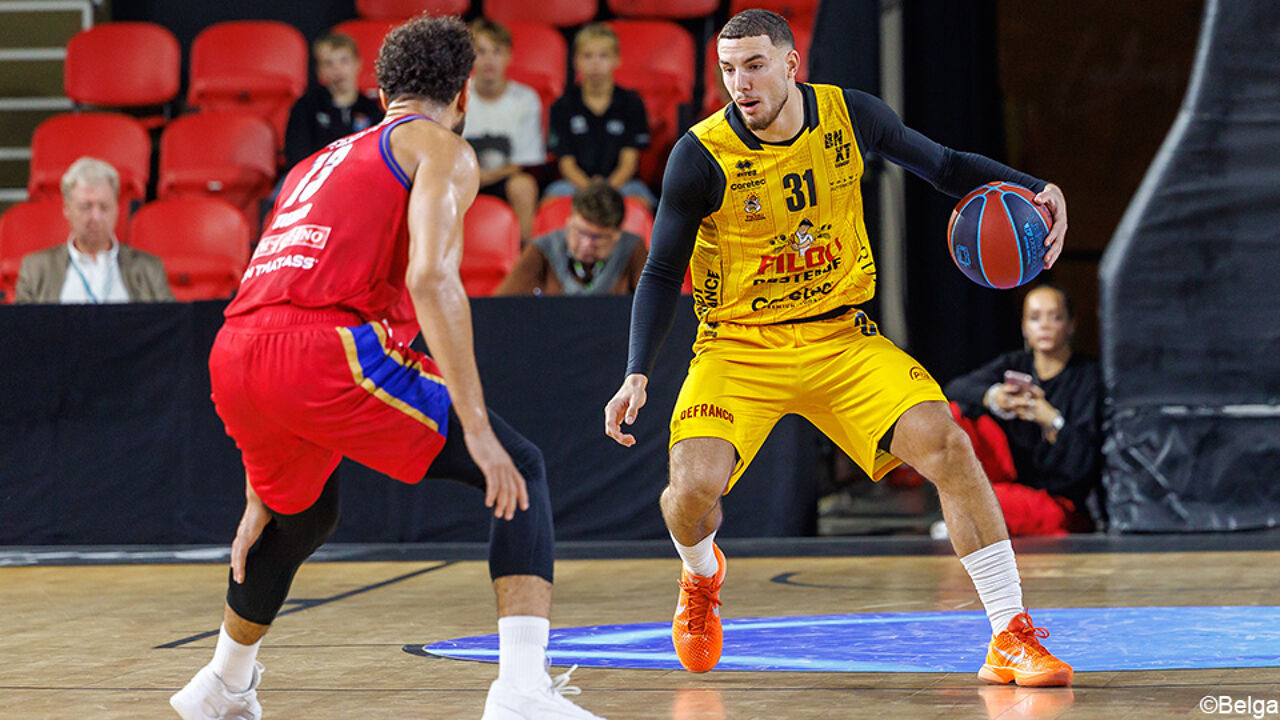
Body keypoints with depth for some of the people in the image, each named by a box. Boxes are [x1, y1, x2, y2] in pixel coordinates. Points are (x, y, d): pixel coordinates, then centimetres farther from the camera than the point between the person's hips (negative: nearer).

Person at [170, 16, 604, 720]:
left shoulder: (319, 165, 34)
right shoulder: (441, 147, 12)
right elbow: (429, 278, -8)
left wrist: (258, 498, 40)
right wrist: (475, 427, -11)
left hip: (231, 356, 7)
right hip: (325, 346, -7)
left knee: (303, 514, 36)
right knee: (518, 471, 4)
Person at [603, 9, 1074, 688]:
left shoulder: (851, 116, -5)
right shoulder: (701, 157, -13)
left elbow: (944, 166, 11)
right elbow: (662, 274, -4)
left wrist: (1032, 188, -5)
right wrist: (637, 374, -16)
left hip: (841, 337, 2)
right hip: (740, 345, -2)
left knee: (944, 444, -20)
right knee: (694, 486, -24)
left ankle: (1011, 638, -12)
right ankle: (701, 576, 17)